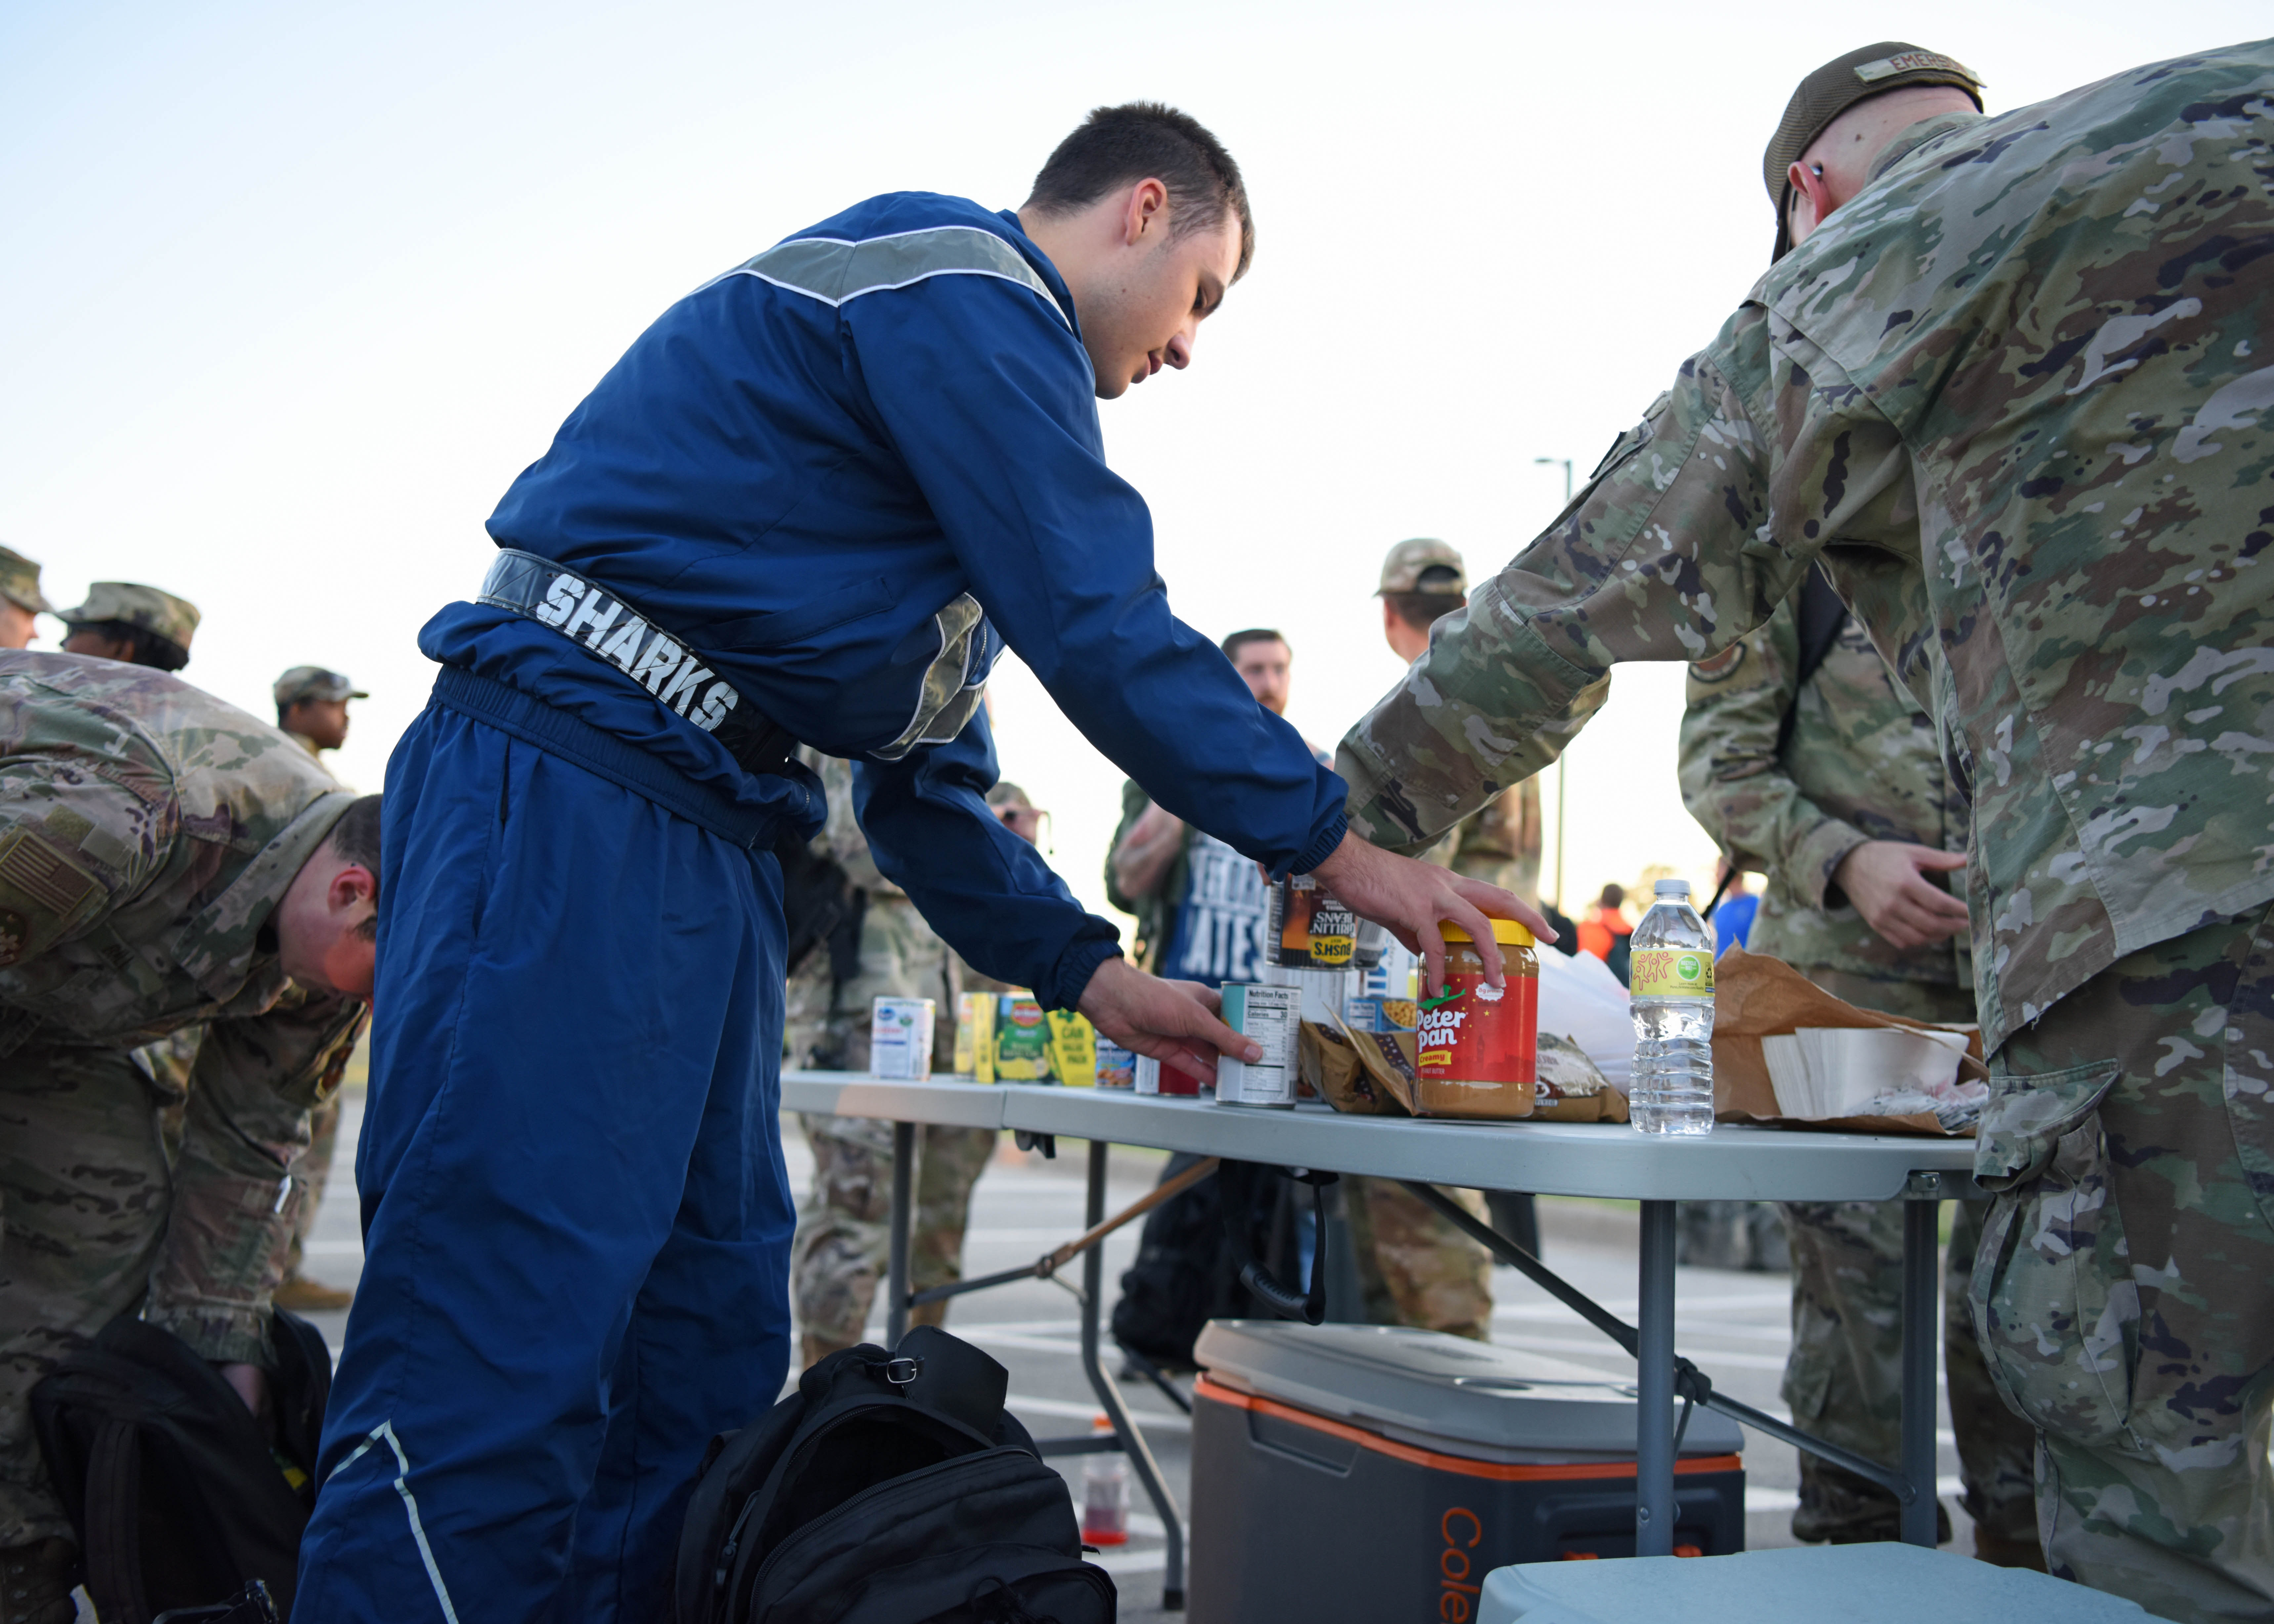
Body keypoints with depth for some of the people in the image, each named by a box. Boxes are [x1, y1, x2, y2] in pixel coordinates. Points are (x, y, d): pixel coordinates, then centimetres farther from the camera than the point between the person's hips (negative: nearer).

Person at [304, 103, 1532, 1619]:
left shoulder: (972, 360, 27)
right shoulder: (967, 291, -4)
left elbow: (925, 779, 25)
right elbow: (1105, 632, -12)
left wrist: (1091, 974, 18)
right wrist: (1341, 849, -2)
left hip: (696, 836, 11)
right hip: (573, 793, -11)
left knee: (705, 1352, 8)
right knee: (505, 1345, -12)